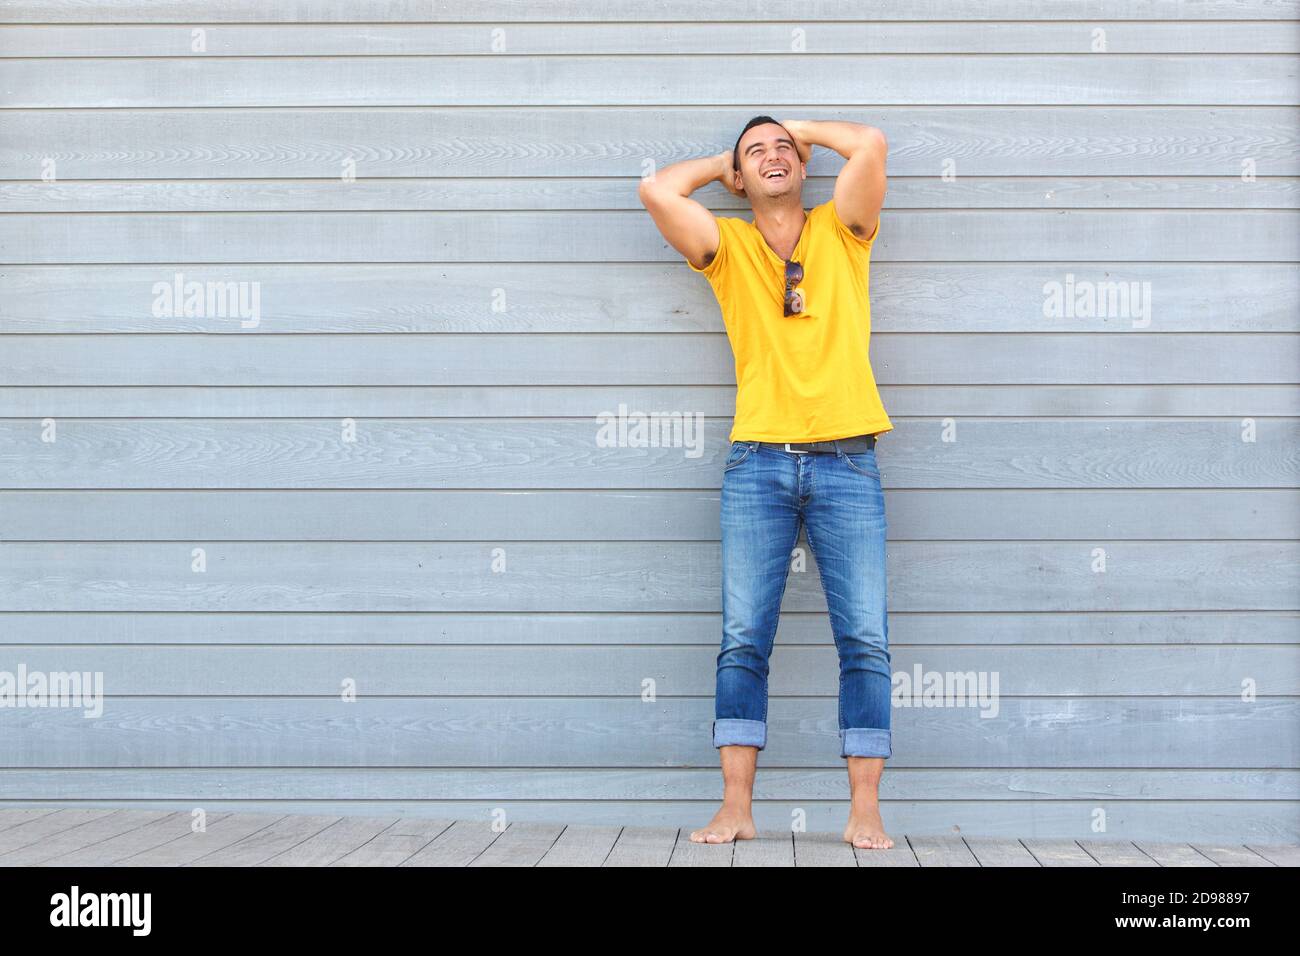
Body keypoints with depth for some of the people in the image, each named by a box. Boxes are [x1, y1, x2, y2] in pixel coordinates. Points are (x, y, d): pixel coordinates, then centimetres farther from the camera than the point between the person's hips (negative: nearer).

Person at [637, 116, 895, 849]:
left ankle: (866, 813, -1)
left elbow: (871, 144, -2)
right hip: (758, 463, 1)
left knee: (865, 640, -5)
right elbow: (656, 191, -1)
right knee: (743, 640, -4)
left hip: (846, 462, 0)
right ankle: (737, 809, 0)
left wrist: (805, 127, 16)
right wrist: (720, 165, 16)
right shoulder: (728, 247, 13)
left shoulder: (841, 231, 13)